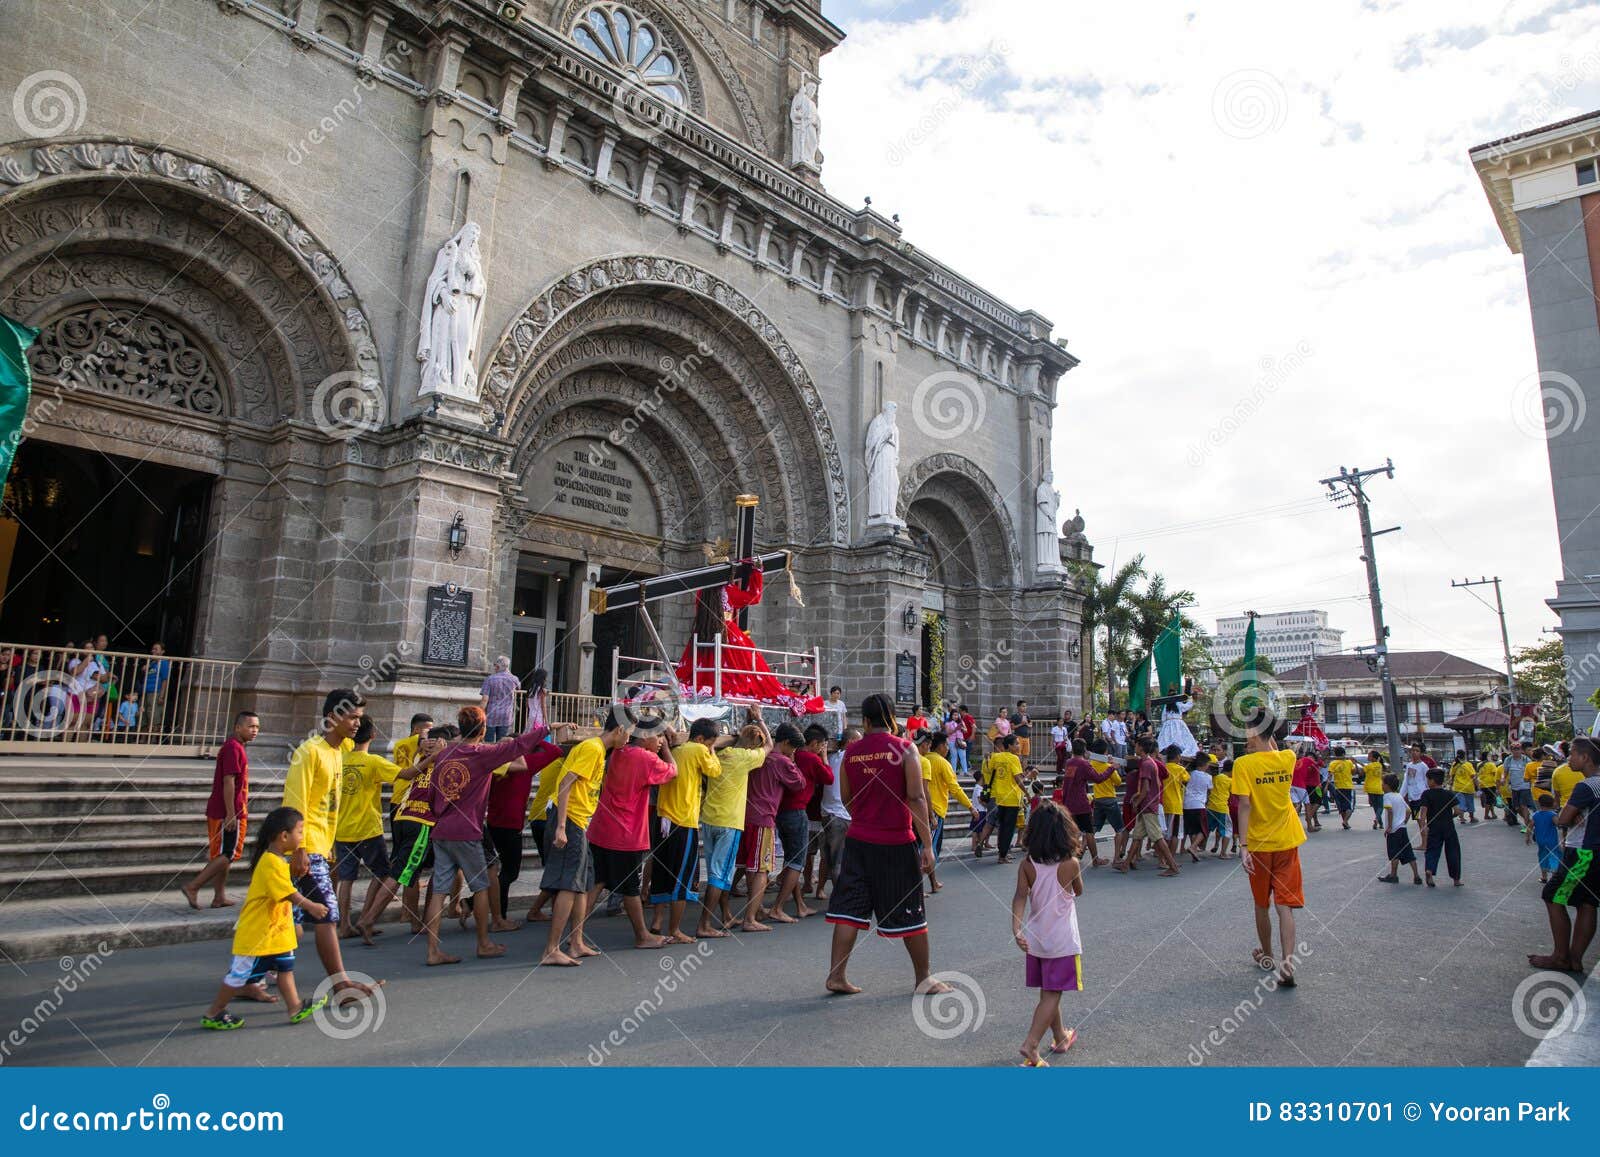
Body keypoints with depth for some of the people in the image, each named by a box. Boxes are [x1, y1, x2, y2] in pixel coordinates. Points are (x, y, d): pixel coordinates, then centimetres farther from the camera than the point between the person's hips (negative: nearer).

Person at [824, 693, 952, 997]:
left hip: (858, 841, 3)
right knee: (909, 913, 10)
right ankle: (923, 979, 22)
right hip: (896, 843, -3)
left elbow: (846, 798, 10)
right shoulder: (905, 749, -8)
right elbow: (916, 798, -13)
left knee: (849, 908, 9)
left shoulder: (851, 752, 3)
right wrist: (927, 844, -12)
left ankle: (836, 975, 8)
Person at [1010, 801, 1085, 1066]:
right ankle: (1030, 1044, -12)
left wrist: (1016, 929, -24)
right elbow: (1079, 891, 5)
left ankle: (1060, 1037, 37)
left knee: (1048, 992, 19)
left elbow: (1020, 897, -19)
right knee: (1052, 995, 0)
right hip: (1063, 941, -4)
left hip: (1035, 939, 4)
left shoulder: (1026, 865, -8)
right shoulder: (1071, 864, -14)